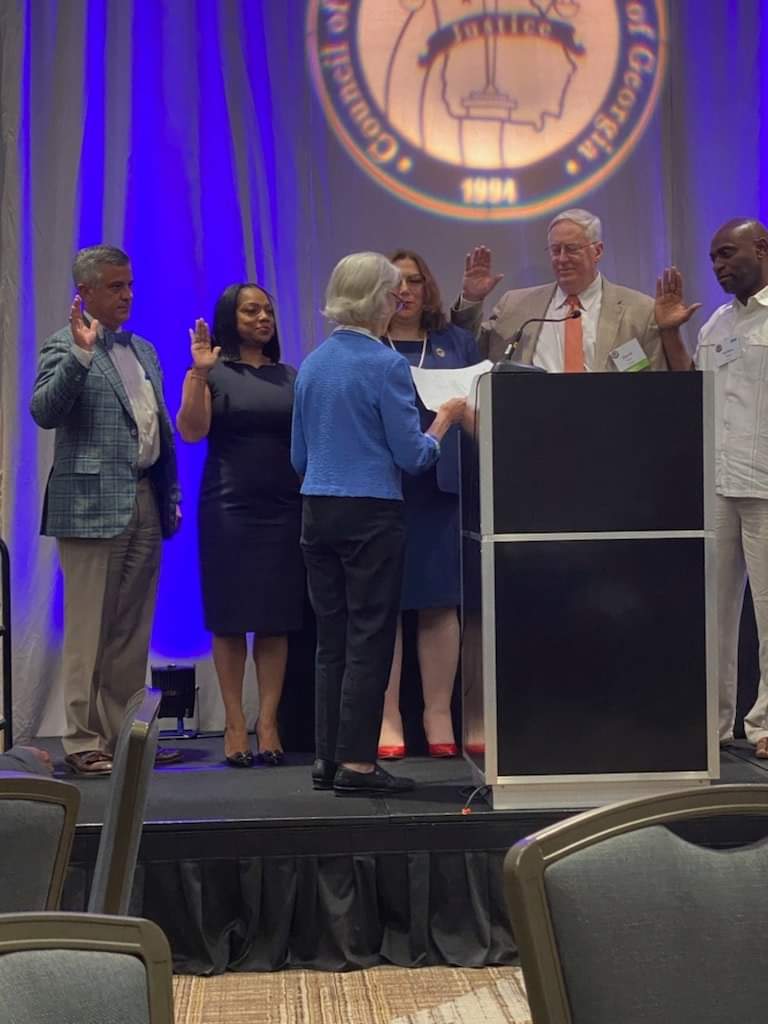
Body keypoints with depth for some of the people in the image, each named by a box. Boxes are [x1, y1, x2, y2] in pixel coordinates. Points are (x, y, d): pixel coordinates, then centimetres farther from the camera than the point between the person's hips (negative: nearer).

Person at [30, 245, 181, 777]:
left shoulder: (143, 350, 18)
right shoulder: (65, 346, -4)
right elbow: (44, 412, -19)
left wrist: (172, 494, 14)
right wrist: (80, 353, -27)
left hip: (144, 503, 7)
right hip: (93, 505, -7)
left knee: (133, 631, 10)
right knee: (89, 630, -3)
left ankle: (125, 734, 16)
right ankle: (84, 743, 3)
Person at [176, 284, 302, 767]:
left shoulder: (290, 378, 12)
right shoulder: (211, 374, 1)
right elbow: (191, 431, -12)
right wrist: (200, 373, -21)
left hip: (284, 508, 3)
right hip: (229, 508, -3)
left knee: (277, 619, 1)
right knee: (231, 618, 0)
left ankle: (269, 722, 5)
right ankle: (235, 723, 4)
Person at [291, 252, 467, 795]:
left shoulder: (312, 364, 9)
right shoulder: (386, 364, -12)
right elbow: (413, 456, -10)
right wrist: (445, 419, 6)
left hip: (317, 511, 7)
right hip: (371, 512, -7)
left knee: (331, 638, 11)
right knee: (369, 637, -1)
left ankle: (328, 758, 13)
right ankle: (357, 762, -1)